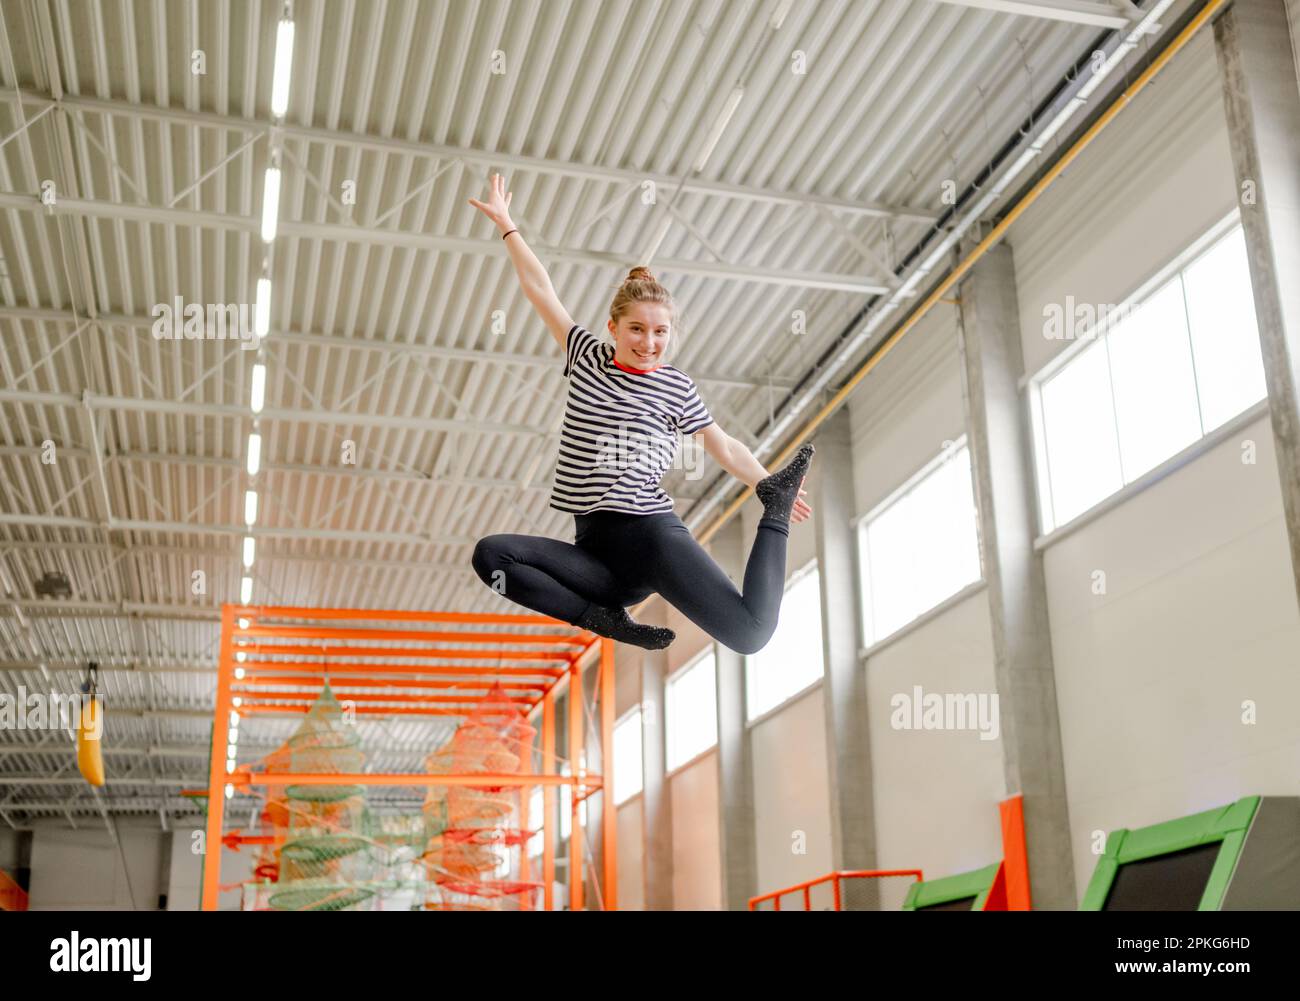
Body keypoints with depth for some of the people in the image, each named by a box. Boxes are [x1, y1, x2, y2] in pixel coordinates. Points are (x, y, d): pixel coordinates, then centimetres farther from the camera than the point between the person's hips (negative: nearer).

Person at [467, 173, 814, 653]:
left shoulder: (676, 386, 5)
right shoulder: (588, 357, 11)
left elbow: (724, 446, 15)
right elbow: (541, 290, 14)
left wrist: (770, 488, 9)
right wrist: (506, 225, 17)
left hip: (652, 533, -3)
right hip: (594, 547, 3)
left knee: (751, 633, -22)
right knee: (490, 553, -23)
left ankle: (773, 517, 4)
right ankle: (606, 619, -16)